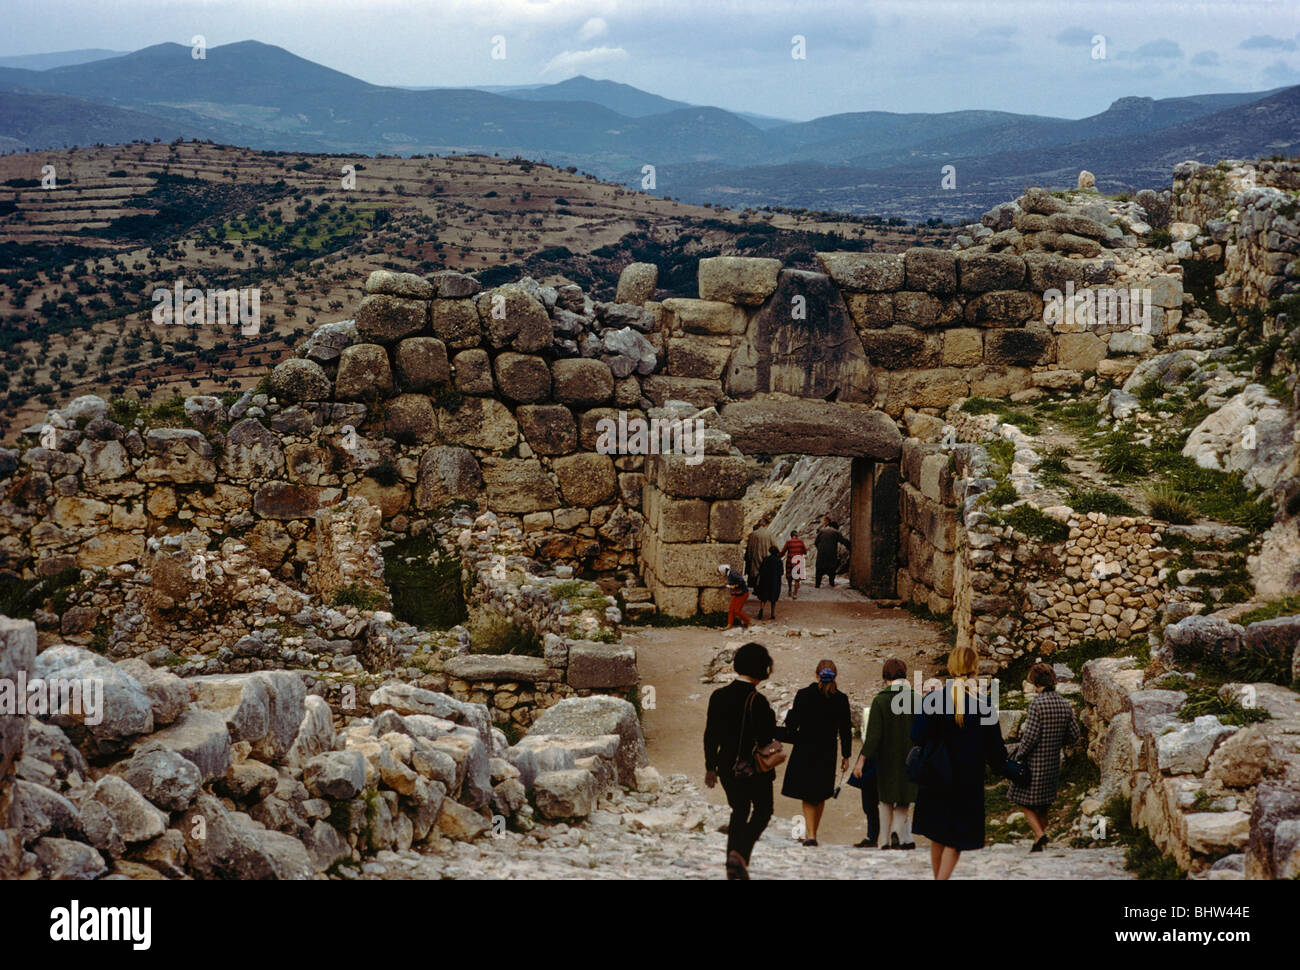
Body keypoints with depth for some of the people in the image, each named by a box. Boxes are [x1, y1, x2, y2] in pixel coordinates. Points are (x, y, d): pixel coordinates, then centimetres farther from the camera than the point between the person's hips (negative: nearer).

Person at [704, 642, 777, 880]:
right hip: (754, 769, -5)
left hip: (727, 766, 5)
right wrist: (770, 769, 0)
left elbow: (710, 735, 4)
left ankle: (733, 866, 19)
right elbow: (766, 739, -14)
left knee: (739, 811, 20)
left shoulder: (718, 696, -1)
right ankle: (739, 853, -5)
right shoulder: (758, 702, -18)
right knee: (763, 809, 14)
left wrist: (710, 767, 13)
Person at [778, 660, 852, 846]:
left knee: (807, 796, 4)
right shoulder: (841, 700, -4)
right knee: (820, 796, 17)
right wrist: (845, 756, 9)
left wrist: (780, 736, 12)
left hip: (804, 753, -2)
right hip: (827, 754, 2)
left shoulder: (803, 695, -9)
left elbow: (792, 726, -8)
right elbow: (846, 731, 1)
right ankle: (811, 833, 26)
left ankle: (811, 835, -10)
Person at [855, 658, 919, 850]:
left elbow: (873, 735, -15)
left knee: (886, 800, 13)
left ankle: (886, 840, 14)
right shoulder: (916, 699, -5)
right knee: (905, 800, 14)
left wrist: (862, 760, -11)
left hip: (886, 759, -1)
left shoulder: (879, 701, -11)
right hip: (910, 758, 1)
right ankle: (898, 831, -6)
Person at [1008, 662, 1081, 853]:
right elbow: (1074, 736, 6)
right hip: (1053, 762, 6)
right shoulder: (1065, 705, 1)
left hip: (1033, 761, -6)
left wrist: (1018, 756, -8)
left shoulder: (1037, 703, -19)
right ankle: (1040, 844, 22)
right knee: (1043, 805, 16)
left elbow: (1030, 736, -21)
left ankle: (1040, 834, -12)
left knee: (1025, 801, 6)